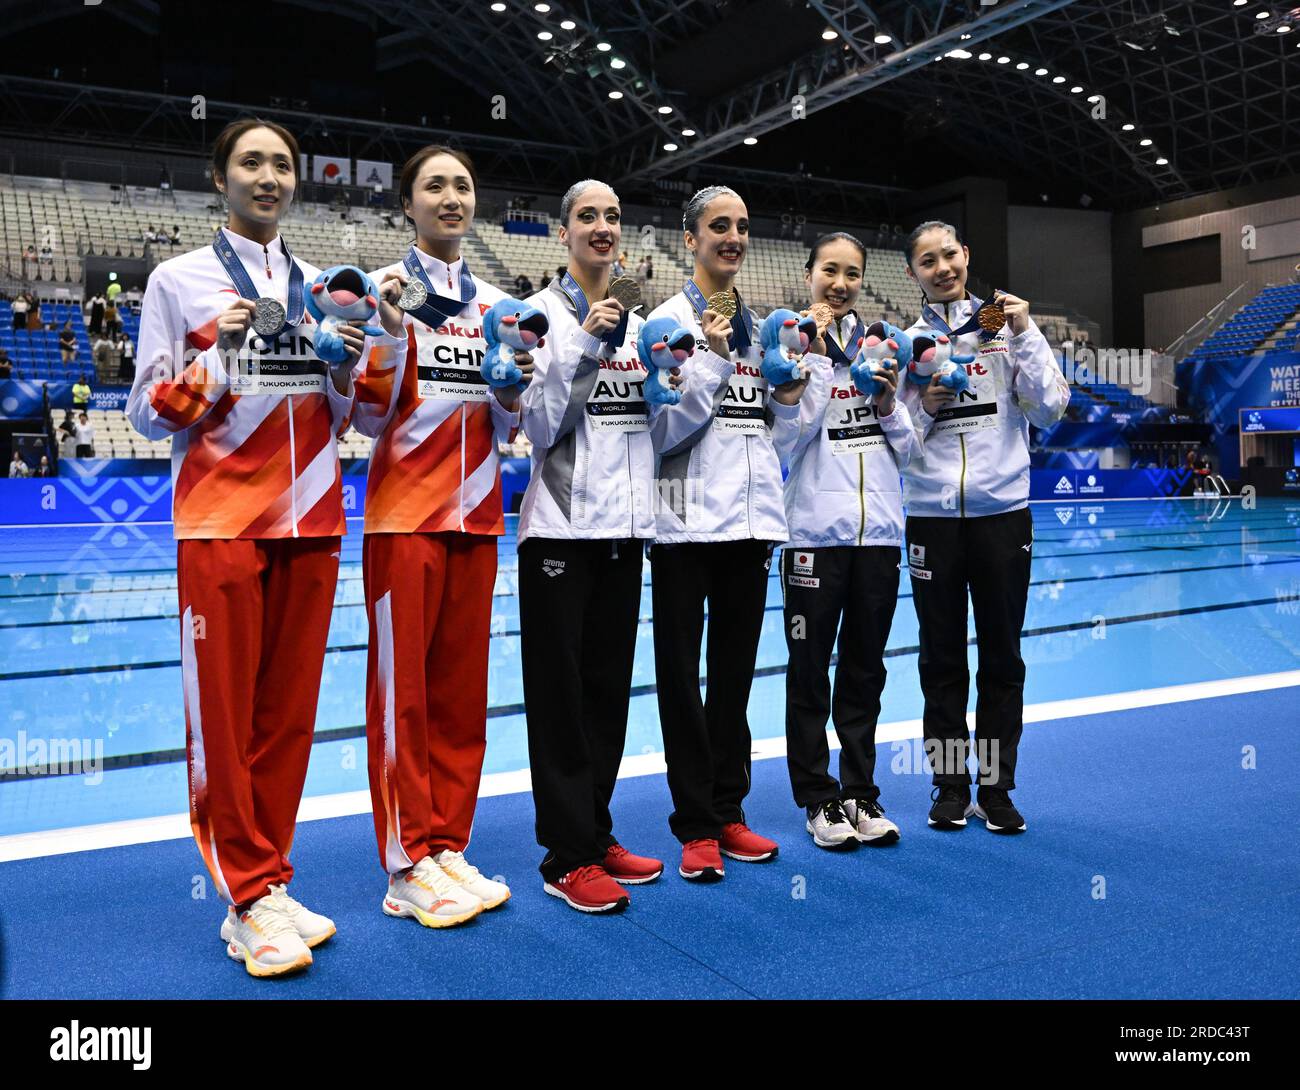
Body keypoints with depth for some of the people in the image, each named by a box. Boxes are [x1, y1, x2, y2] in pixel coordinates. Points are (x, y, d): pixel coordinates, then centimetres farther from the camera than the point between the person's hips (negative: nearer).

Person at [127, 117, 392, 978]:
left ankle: (269, 886, 18)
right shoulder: (180, 280, 3)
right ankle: (250, 900, 10)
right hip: (222, 522, -3)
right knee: (224, 714, -2)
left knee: (290, 714, 6)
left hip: (311, 521, 4)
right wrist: (209, 351, -15)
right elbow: (148, 415, 0)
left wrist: (349, 364, -5)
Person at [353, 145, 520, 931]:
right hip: (406, 512, -4)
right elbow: (371, 417, -5)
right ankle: (409, 864, 9)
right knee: (403, 687, -1)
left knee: (463, 688, 8)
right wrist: (389, 329, -18)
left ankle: (449, 847, 19)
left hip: (476, 513, 5)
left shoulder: (497, 303, 14)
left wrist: (516, 380, -4)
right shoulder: (388, 289, 0)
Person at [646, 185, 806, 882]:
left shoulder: (762, 326, 14)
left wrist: (789, 397, -1)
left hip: (751, 521, 6)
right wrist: (712, 360, -19)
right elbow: (661, 429, -13)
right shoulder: (669, 320, -3)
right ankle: (696, 826, 13)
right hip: (688, 523, -5)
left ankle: (729, 812, 24)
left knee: (735, 674, 12)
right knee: (682, 675, 2)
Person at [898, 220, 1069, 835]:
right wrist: (923, 408, -12)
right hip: (932, 514, 0)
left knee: (1002, 654, 6)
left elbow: (1050, 411, -3)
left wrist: (1025, 335, -9)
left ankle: (996, 788, 17)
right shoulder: (905, 342, 5)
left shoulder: (1006, 326, 4)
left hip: (1003, 510, 0)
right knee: (942, 656, 6)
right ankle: (949, 786, 18)